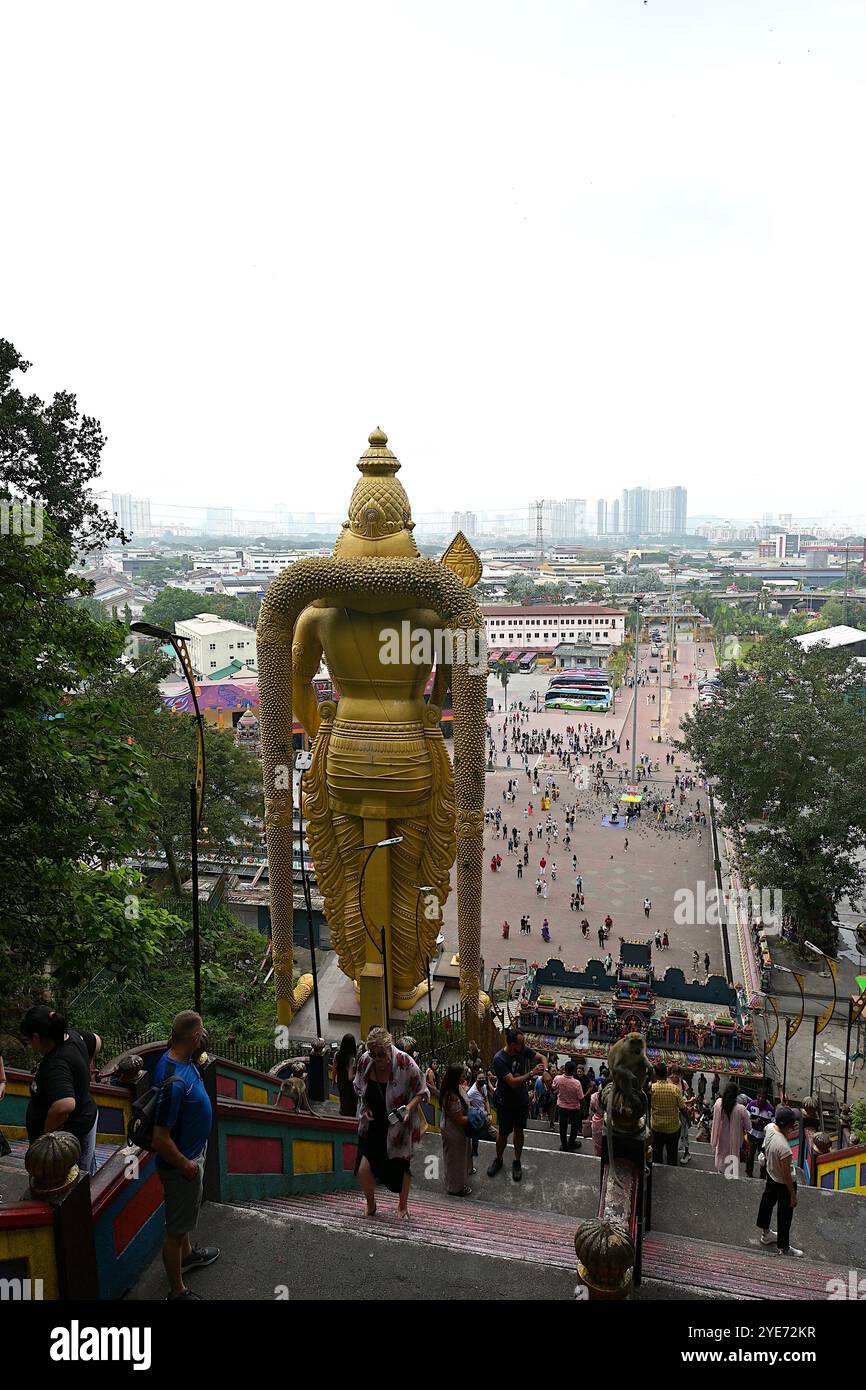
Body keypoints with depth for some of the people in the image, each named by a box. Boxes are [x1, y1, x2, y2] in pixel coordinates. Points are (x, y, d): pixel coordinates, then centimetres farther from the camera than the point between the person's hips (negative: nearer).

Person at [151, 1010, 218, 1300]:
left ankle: (187, 1254, 55)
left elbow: (197, 1055, 19)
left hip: (191, 1154, 9)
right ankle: (177, 1291, 29)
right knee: (176, 1229, 11)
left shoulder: (179, 1057, -10)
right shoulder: (174, 1081, -38)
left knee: (185, 1213, 32)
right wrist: (185, 1165, -20)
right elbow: (160, 1139, -31)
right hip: (181, 1163, -9)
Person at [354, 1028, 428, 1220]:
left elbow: (421, 1092, -10)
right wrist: (366, 1107, -3)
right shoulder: (364, 1061, -10)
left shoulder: (405, 1063, -21)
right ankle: (370, 1205, 23)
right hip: (373, 1124, 2)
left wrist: (409, 1108, -25)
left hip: (398, 1124, -2)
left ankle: (403, 1207, 38)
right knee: (363, 1168, -7)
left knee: (401, 1165, 11)